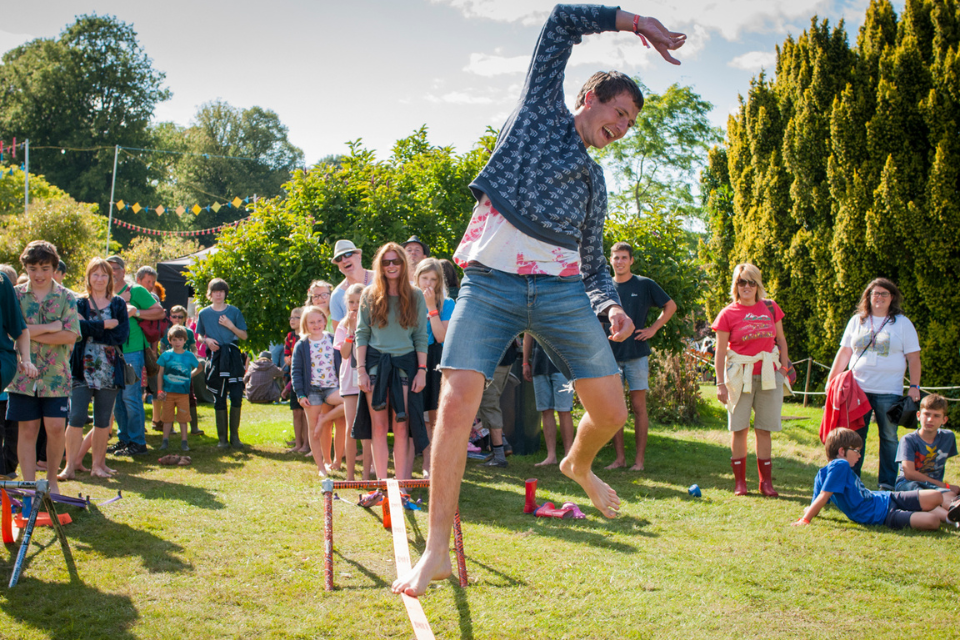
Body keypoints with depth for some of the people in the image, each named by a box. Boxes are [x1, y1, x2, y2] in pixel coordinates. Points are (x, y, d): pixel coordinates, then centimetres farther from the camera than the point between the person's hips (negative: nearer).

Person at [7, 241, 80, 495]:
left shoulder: (66, 297, 3)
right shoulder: (15, 294, 5)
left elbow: (70, 335, -8)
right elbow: (10, 329, -9)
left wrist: (31, 334, -12)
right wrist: (51, 327, -13)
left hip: (56, 375, 0)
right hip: (23, 373, 0)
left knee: (56, 427, -4)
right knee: (28, 429, 2)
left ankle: (52, 480, 15)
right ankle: (29, 484, 11)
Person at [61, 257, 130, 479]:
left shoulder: (118, 304, 9)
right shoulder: (79, 304, 7)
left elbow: (122, 335, -5)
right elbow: (76, 329, -12)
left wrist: (90, 328, -8)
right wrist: (105, 325, -13)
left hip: (109, 370, 1)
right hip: (83, 369, -1)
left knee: (103, 420, 5)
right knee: (77, 417, -9)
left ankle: (98, 464, 15)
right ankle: (71, 465, -3)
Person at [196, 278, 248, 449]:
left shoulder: (234, 311, 5)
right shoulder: (204, 313, 8)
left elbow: (244, 335, 6)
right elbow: (199, 336, 16)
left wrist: (230, 326, -10)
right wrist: (207, 340, -6)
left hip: (233, 356, -1)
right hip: (215, 357, 1)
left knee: (237, 397, -7)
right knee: (219, 399, 3)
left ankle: (235, 436, 3)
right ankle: (222, 438, 10)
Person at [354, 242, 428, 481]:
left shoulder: (415, 296, 6)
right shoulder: (370, 295, 5)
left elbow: (421, 337, 5)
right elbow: (361, 334, 4)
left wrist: (422, 370, -1)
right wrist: (361, 369, -4)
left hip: (404, 363, 0)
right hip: (375, 363, 0)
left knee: (401, 426, -3)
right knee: (379, 426, -1)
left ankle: (400, 482, 3)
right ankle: (381, 483, 3)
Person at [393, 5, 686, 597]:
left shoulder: (595, 180, 26)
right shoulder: (542, 106, 16)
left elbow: (594, 259, 23)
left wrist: (611, 305, 4)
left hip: (562, 289, 5)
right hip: (490, 283, -5)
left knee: (612, 412, 1)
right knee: (457, 402, -19)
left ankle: (579, 465, 39)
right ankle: (437, 551, -9)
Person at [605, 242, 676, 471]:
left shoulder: (645, 285, 2)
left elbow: (670, 306, 10)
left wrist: (653, 329, 0)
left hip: (637, 355, -3)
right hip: (611, 355, 3)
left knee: (638, 406, -2)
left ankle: (639, 459, 1)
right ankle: (620, 457, 10)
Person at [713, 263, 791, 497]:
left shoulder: (770, 308, 6)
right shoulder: (728, 314, -2)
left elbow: (781, 340, 15)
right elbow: (720, 351, -2)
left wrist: (784, 368, 8)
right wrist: (720, 383, -6)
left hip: (768, 375, 2)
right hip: (740, 376, -2)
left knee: (764, 429, 6)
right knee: (739, 429, 1)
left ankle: (766, 481, 13)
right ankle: (740, 481, 9)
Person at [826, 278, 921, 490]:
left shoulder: (902, 323, 4)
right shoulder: (857, 321, 11)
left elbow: (913, 358, 3)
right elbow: (844, 352, 13)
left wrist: (914, 386, -5)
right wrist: (831, 380, 8)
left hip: (889, 391, -2)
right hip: (858, 388, 2)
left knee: (889, 437, 2)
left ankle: (887, 484, 9)